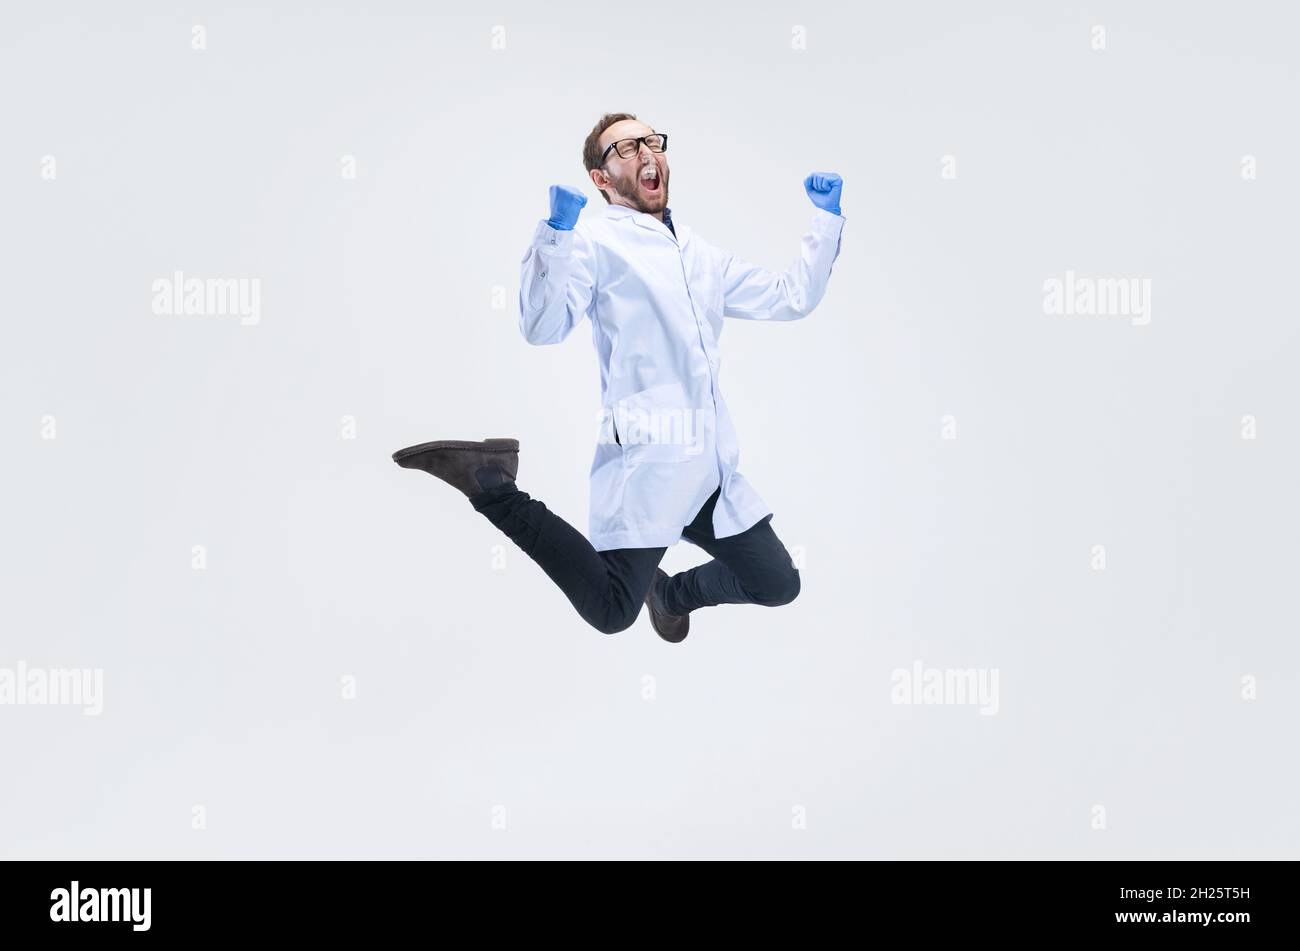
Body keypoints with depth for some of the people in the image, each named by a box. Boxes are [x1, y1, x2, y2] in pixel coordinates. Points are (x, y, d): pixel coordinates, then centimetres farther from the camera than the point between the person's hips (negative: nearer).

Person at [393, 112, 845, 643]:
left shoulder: (700, 255, 23)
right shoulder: (593, 239, 0)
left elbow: (794, 296, 26)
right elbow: (543, 328, -12)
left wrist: (826, 216, 20)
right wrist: (555, 235, -22)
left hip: (714, 466, 7)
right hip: (647, 460, -7)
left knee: (778, 587, 8)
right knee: (611, 612, -13)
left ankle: (673, 592, 35)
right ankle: (493, 487, -1)